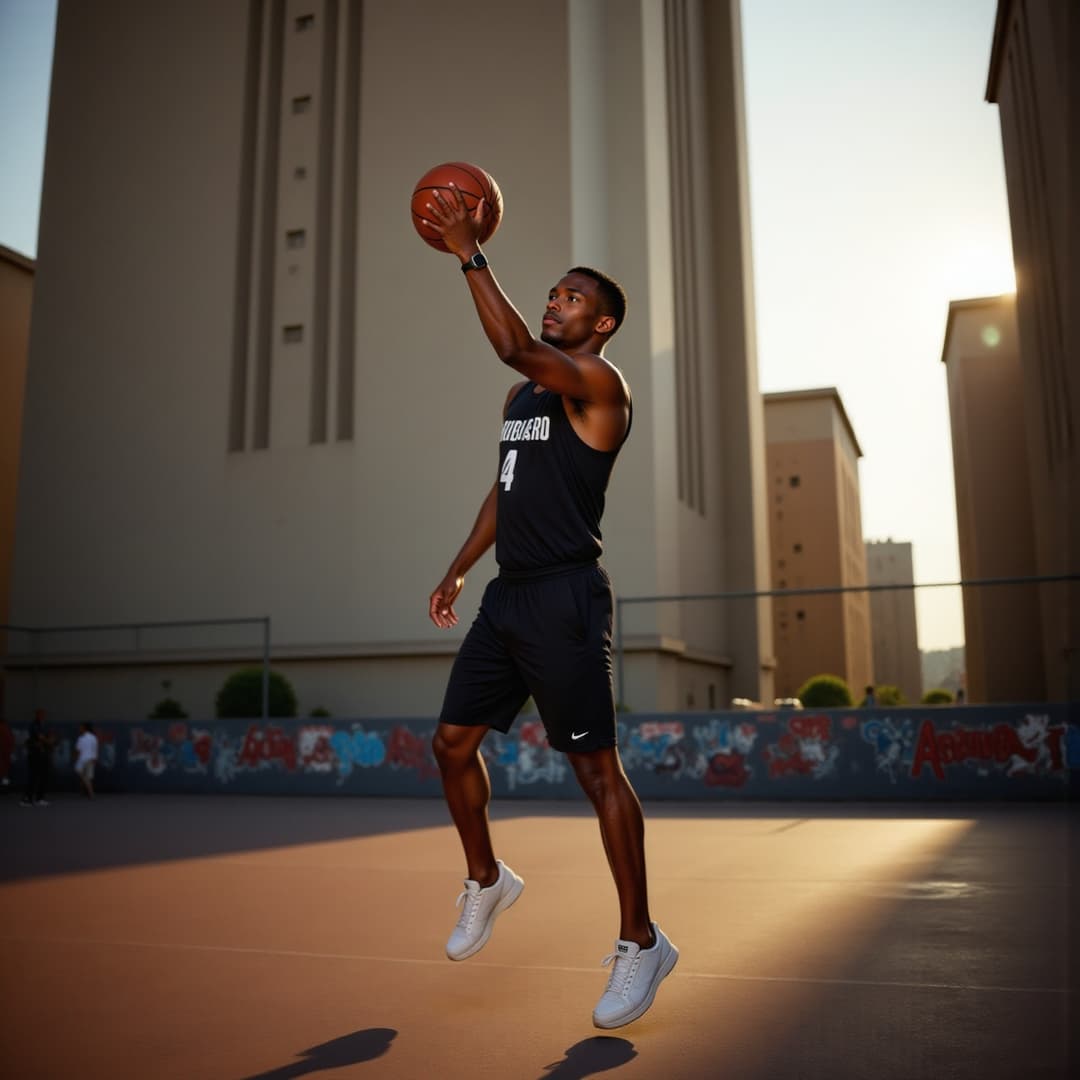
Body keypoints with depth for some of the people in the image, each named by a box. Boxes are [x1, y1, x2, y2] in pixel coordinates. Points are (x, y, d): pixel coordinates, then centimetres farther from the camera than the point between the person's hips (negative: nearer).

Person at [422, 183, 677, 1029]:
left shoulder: (600, 383, -7)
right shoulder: (522, 397, 19)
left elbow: (515, 346, -26)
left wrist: (470, 253, -21)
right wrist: (459, 571, 19)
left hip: (566, 596, -8)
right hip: (509, 594, 9)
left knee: (596, 767, -4)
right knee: (453, 742, 11)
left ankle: (641, 943, 10)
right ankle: (487, 881, 33)